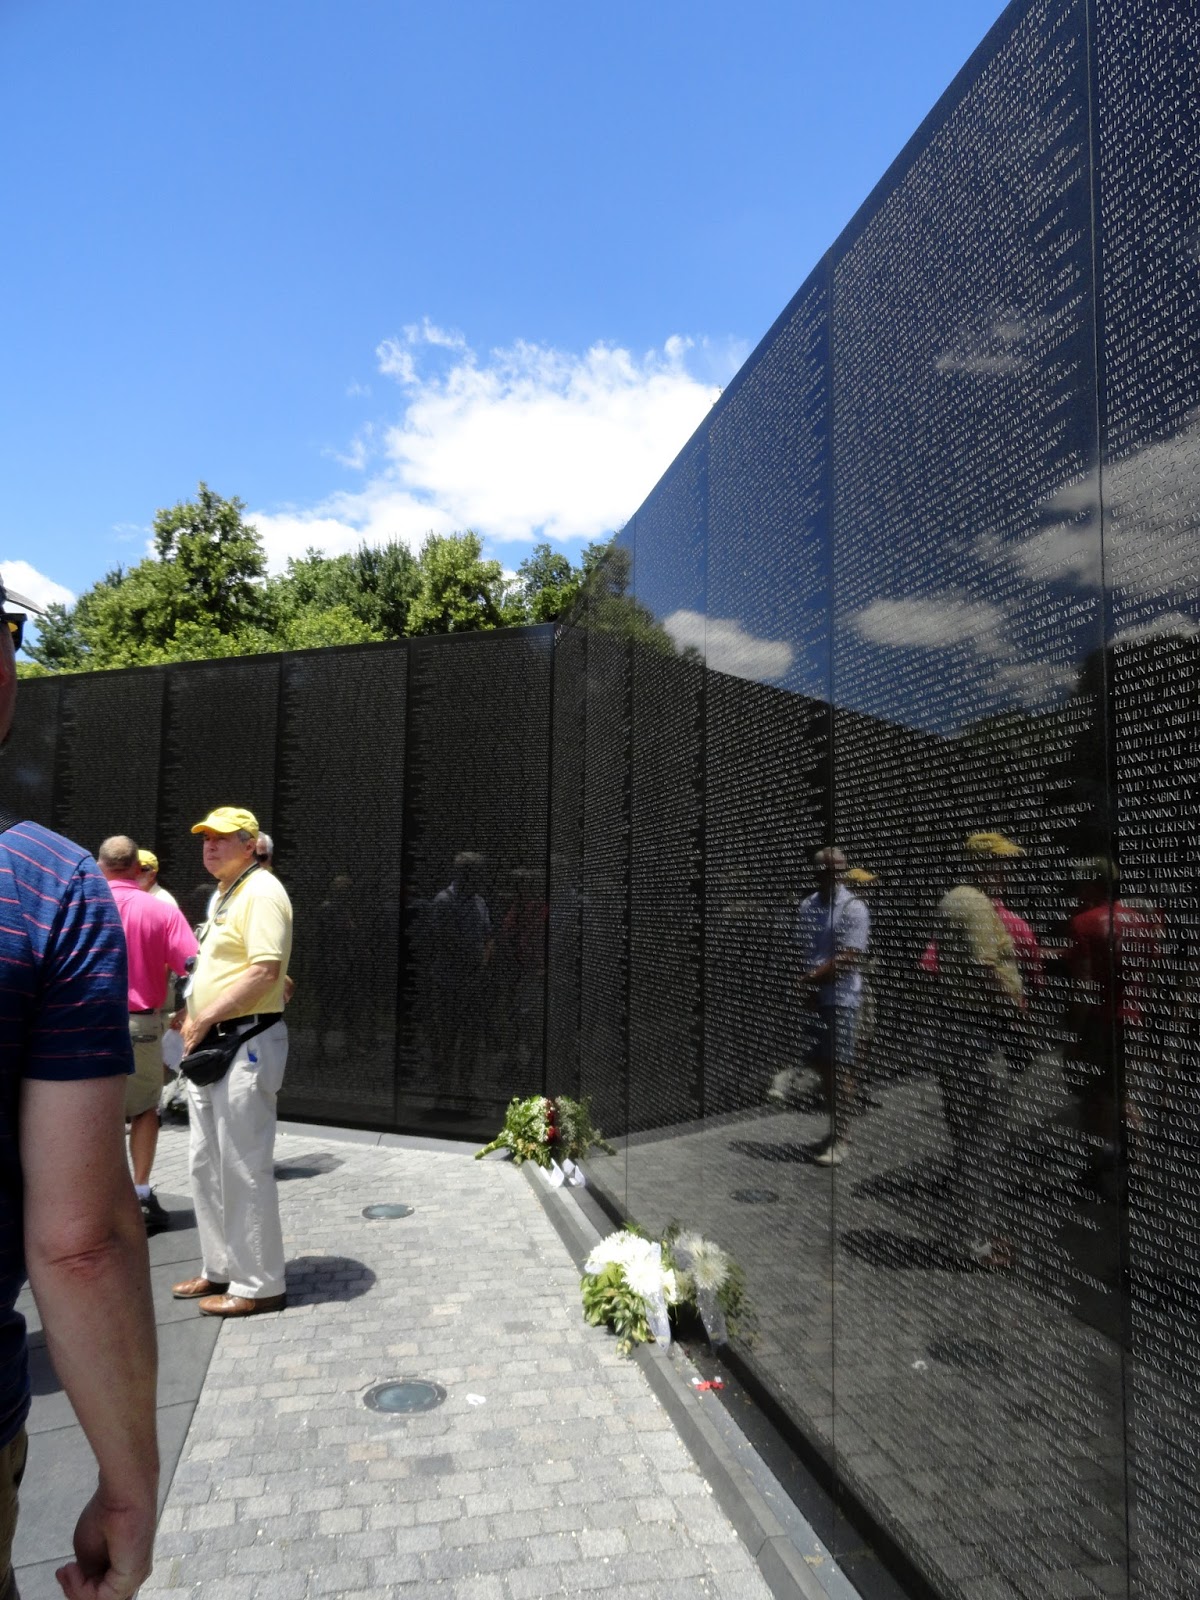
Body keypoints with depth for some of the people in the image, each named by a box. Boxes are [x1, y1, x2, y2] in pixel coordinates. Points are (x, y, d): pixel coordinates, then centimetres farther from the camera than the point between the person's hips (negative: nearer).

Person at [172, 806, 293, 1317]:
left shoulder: (261, 892, -13)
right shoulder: (222, 894, 18)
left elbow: (266, 969, -24)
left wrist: (205, 1018, -18)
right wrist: (194, 1023, 11)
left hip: (246, 1044, -10)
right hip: (210, 1045, 10)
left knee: (244, 1168, -2)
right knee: (207, 1165, 17)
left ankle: (257, 1284, 10)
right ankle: (221, 1268, 31)